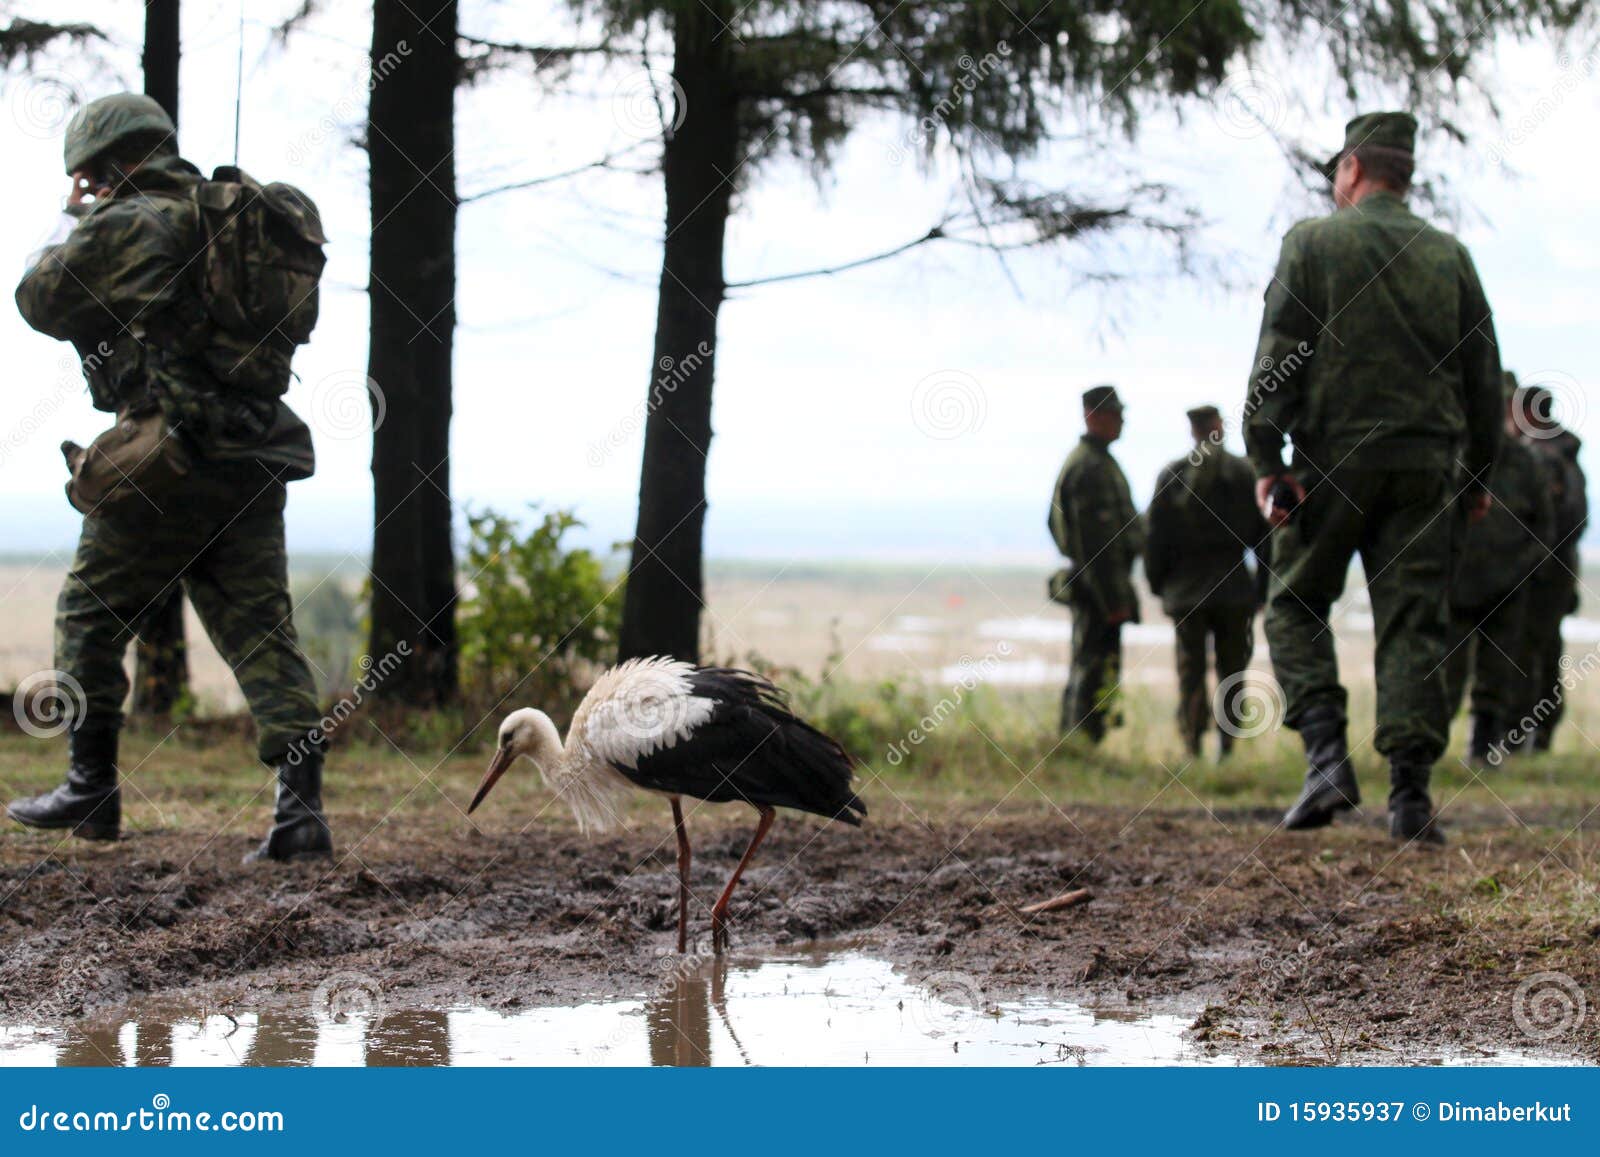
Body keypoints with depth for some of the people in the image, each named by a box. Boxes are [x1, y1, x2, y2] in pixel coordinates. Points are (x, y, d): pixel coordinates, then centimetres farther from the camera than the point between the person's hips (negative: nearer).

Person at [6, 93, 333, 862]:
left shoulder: (126, 226, -5)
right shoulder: (232, 220, 17)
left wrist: (81, 233, 23)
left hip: (172, 453, -6)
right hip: (254, 461, 6)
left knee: (91, 615, 9)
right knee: (260, 631, 2)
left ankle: (92, 789, 12)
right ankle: (301, 807, -9)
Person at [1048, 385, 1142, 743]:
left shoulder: (1083, 460, 18)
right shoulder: (1091, 466, -16)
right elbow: (1096, 539, -21)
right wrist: (1115, 600, -21)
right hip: (1099, 583, -11)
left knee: (1086, 670, 14)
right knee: (1097, 671, -10)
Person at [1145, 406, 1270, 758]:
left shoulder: (1171, 474, -1)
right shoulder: (1244, 472, -1)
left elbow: (1154, 534, 1)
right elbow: (1263, 533, -1)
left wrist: (1156, 583, 10)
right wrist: (1263, 585, 6)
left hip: (1185, 589, 0)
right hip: (1234, 587, 0)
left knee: (1190, 670, 4)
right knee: (1231, 667, 8)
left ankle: (1192, 745, -2)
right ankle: (1226, 745, 2)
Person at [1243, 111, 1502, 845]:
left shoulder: (1313, 241, 1)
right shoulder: (1450, 256, 11)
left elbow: (1277, 358, -7)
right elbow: (1483, 375, 13)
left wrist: (1266, 461, -8)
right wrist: (1478, 472, 20)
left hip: (1333, 459, -3)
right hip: (1425, 464, 3)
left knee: (1295, 605, 9)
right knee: (1413, 621, 2)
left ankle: (1327, 756, -8)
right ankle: (1410, 794, -5)